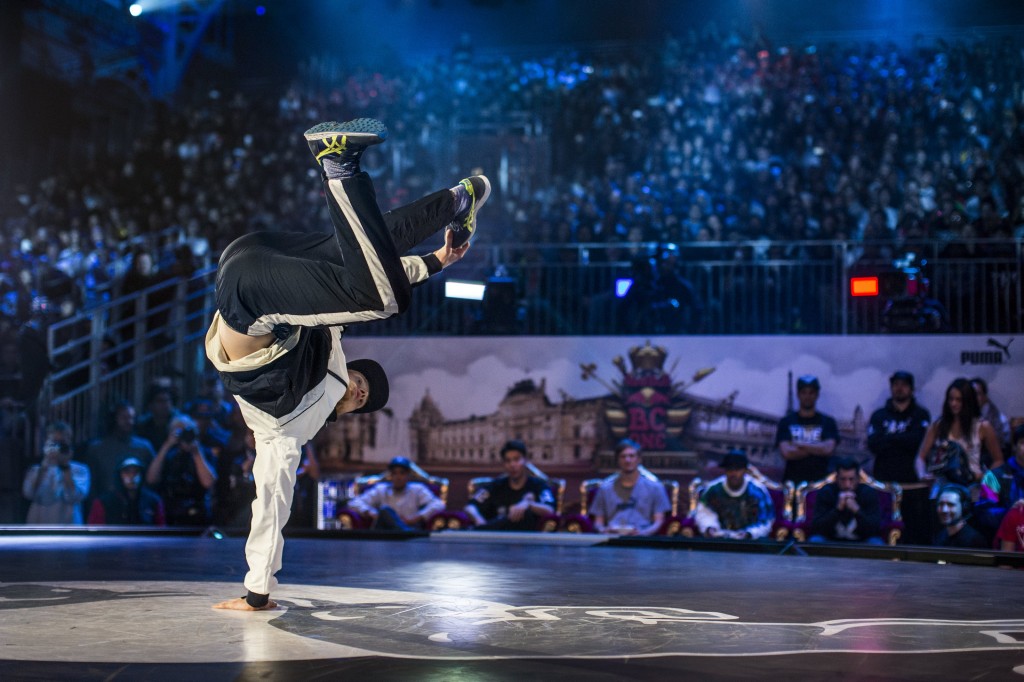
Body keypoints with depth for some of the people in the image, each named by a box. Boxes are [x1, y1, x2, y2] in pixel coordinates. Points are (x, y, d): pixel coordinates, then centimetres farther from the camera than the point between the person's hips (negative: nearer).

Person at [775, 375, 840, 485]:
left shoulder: (828, 422, 8)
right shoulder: (786, 422, 8)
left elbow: (828, 449, -7)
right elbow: (786, 452, -5)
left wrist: (799, 445, -3)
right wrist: (817, 449, -2)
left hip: (820, 480, 0)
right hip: (793, 481, 0)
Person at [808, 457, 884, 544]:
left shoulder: (869, 493, -10)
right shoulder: (825, 492, -9)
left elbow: (876, 529, -17)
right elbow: (816, 527, -17)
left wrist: (856, 509, -31)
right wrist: (838, 508, -29)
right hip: (831, 539, 0)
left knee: (876, 543, -30)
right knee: (815, 541, -30)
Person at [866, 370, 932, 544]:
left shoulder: (921, 414, 9)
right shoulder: (879, 415, 13)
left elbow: (918, 440, -8)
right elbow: (873, 445, -2)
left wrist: (890, 437, -3)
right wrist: (903, 440, -9)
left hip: (914, 486, -1)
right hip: (885, 484, 1)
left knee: (918, 536, -6)